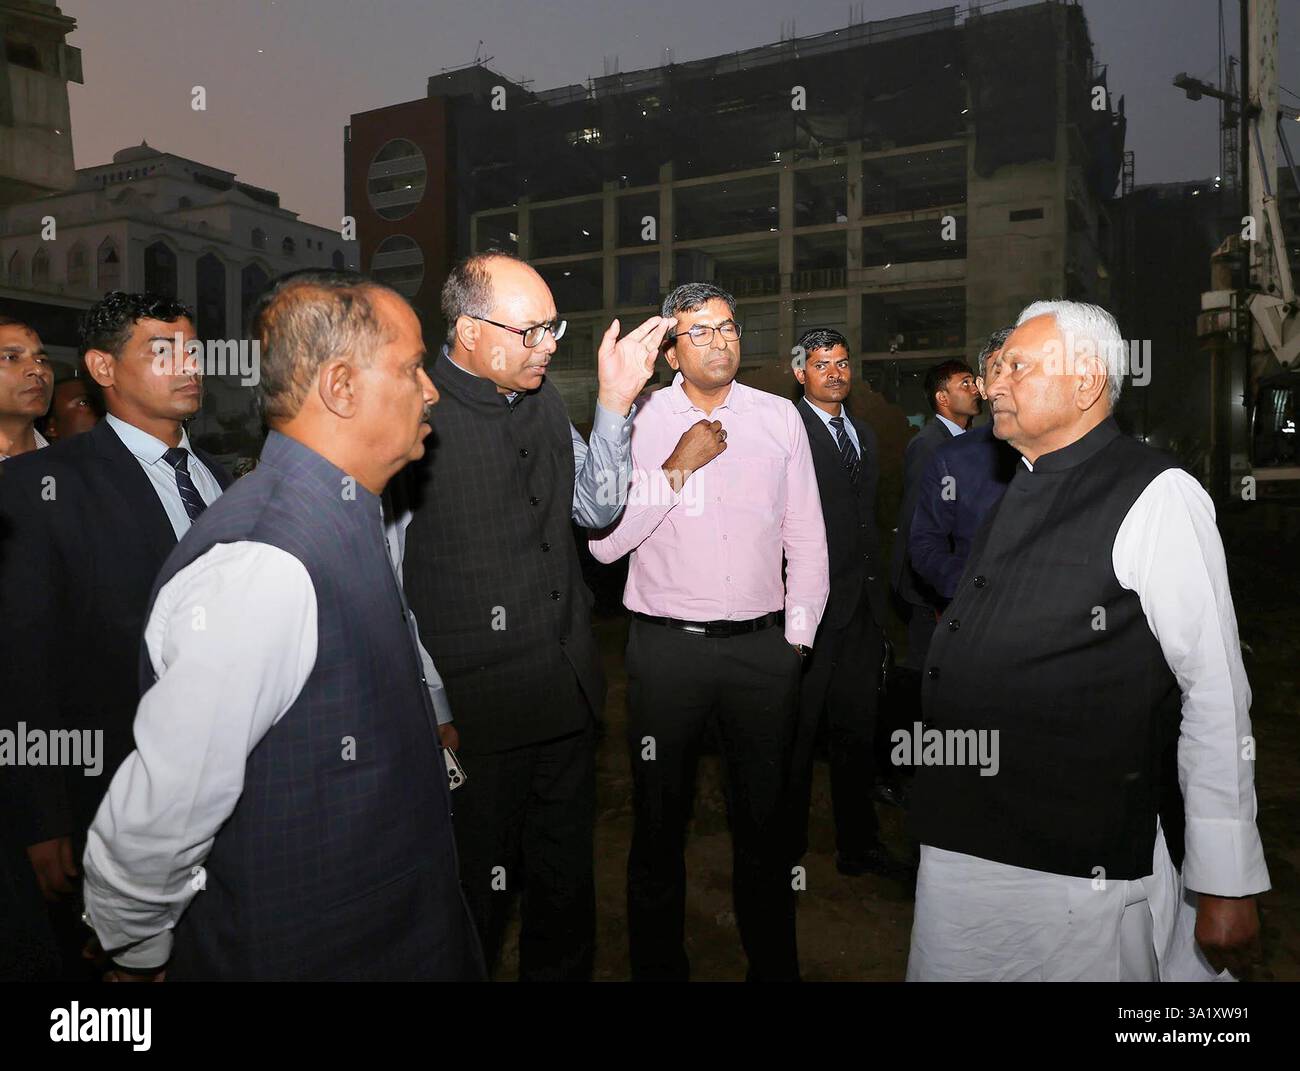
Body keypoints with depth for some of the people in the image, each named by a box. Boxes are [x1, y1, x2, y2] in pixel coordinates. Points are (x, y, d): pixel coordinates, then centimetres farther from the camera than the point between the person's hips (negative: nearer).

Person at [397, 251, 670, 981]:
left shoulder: (543, 399, 6)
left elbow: (596, 508, 11)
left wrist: (616, 400, 0)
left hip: (570, 697, 7)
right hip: (475, 714, -6)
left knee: (568, 885, 22)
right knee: (477, 899, 12)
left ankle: (563, 974, 44)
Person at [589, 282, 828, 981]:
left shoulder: (779, 417, 6)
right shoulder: (640, 421, 0)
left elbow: (805, 535, 9)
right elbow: (605, 542, -8)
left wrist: (798, 632, 4)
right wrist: (677, 469, -14)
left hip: (763, 647, 2)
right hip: (666, 647, -1)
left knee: (764, 818, 14)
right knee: (660, 818, 11)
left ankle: (773, 963, 34)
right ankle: (657, 964, 31)